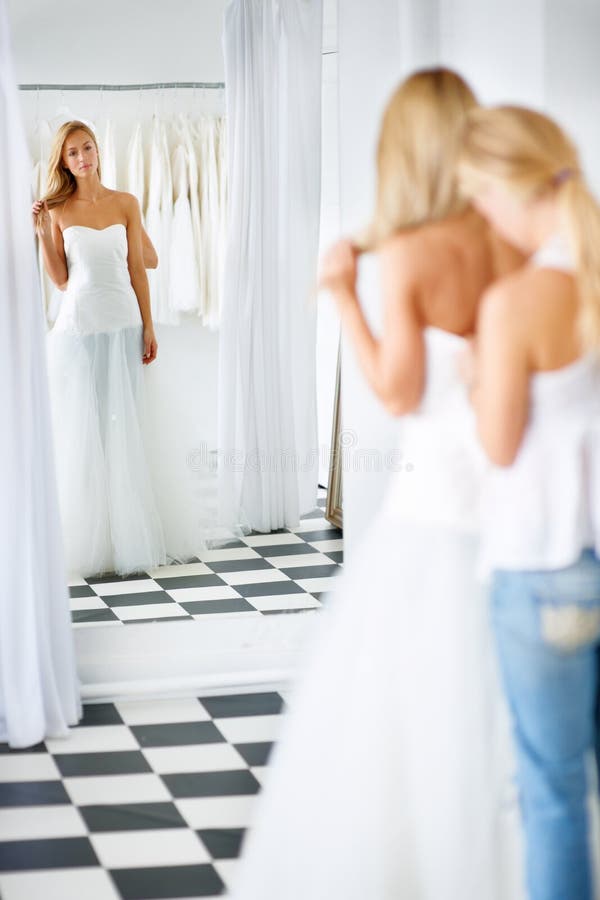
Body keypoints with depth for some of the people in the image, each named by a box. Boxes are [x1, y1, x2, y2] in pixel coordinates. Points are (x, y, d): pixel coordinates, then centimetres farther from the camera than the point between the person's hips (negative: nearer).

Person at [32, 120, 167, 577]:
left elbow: (139, 268, 6)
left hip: (122, 325, 1)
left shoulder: (126, 203, 6)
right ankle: (89, 544, 8)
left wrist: (149, 327, 2)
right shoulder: (58, 210, 3)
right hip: (77, 325, -1)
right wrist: (43, 233, -11)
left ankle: (129, 540, 11)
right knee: (81, 432, 1)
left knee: (123, 430, 3)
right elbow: (60, 279, 0)